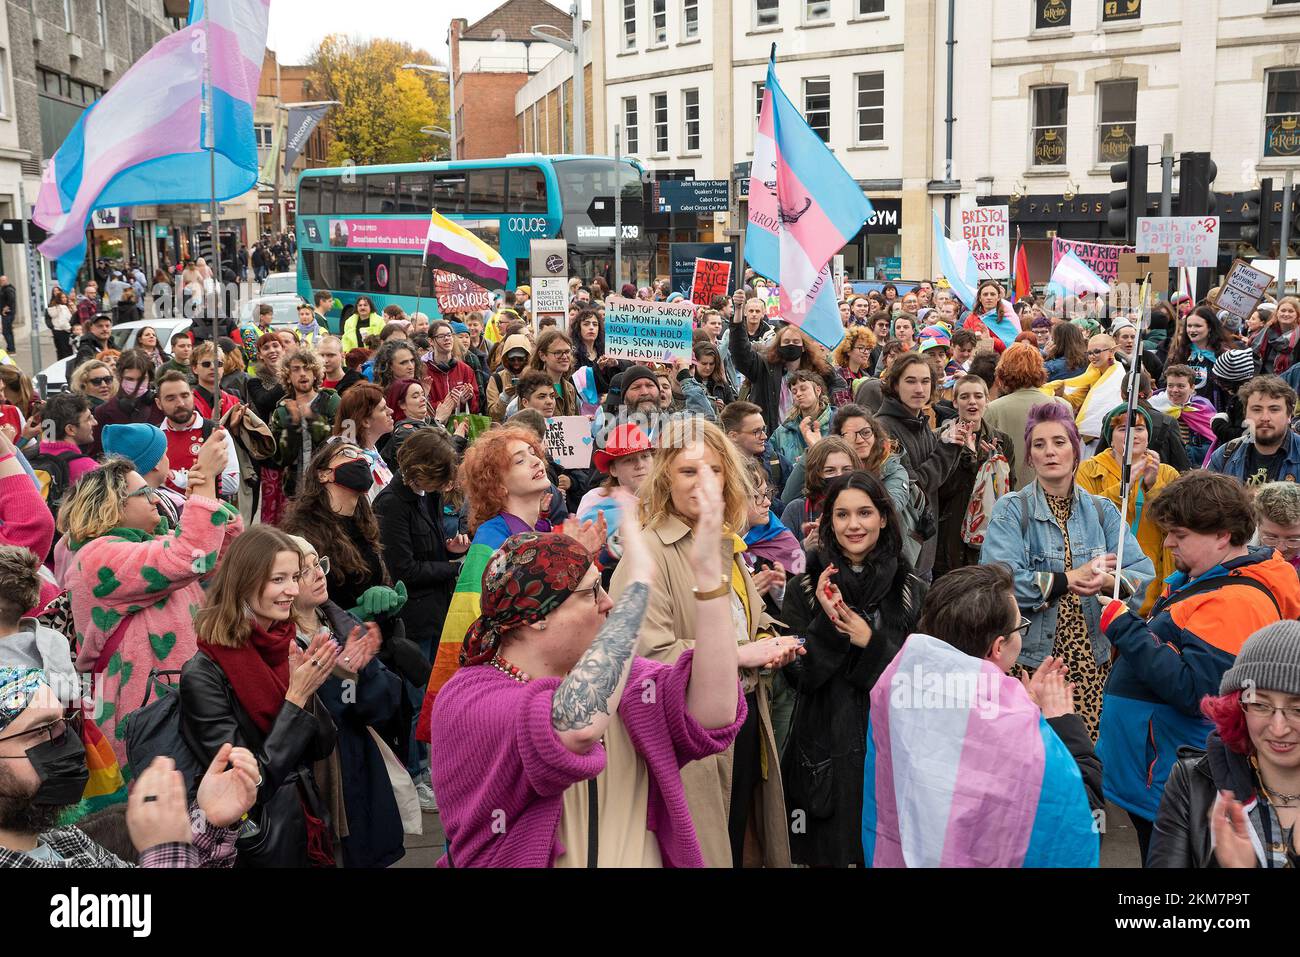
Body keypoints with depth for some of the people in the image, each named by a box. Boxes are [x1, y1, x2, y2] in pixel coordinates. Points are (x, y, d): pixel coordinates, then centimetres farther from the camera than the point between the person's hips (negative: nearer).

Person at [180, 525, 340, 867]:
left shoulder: (291, 648, -2)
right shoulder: (204, 674, -20)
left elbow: (323, 746, 1)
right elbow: (251, 783, -21)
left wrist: (309, 685, -15)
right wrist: (296, 697, -24)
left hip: (309, 824, 6)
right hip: (260, 841, -6)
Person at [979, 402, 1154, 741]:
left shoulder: (1102, 510, 11)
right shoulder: (1011, 510, -1)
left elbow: (1143, 572, -1)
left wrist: (1108, 582, -22)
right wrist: (1071, 578, -14)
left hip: (1093, 659, 3)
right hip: (1031, 659, -3)